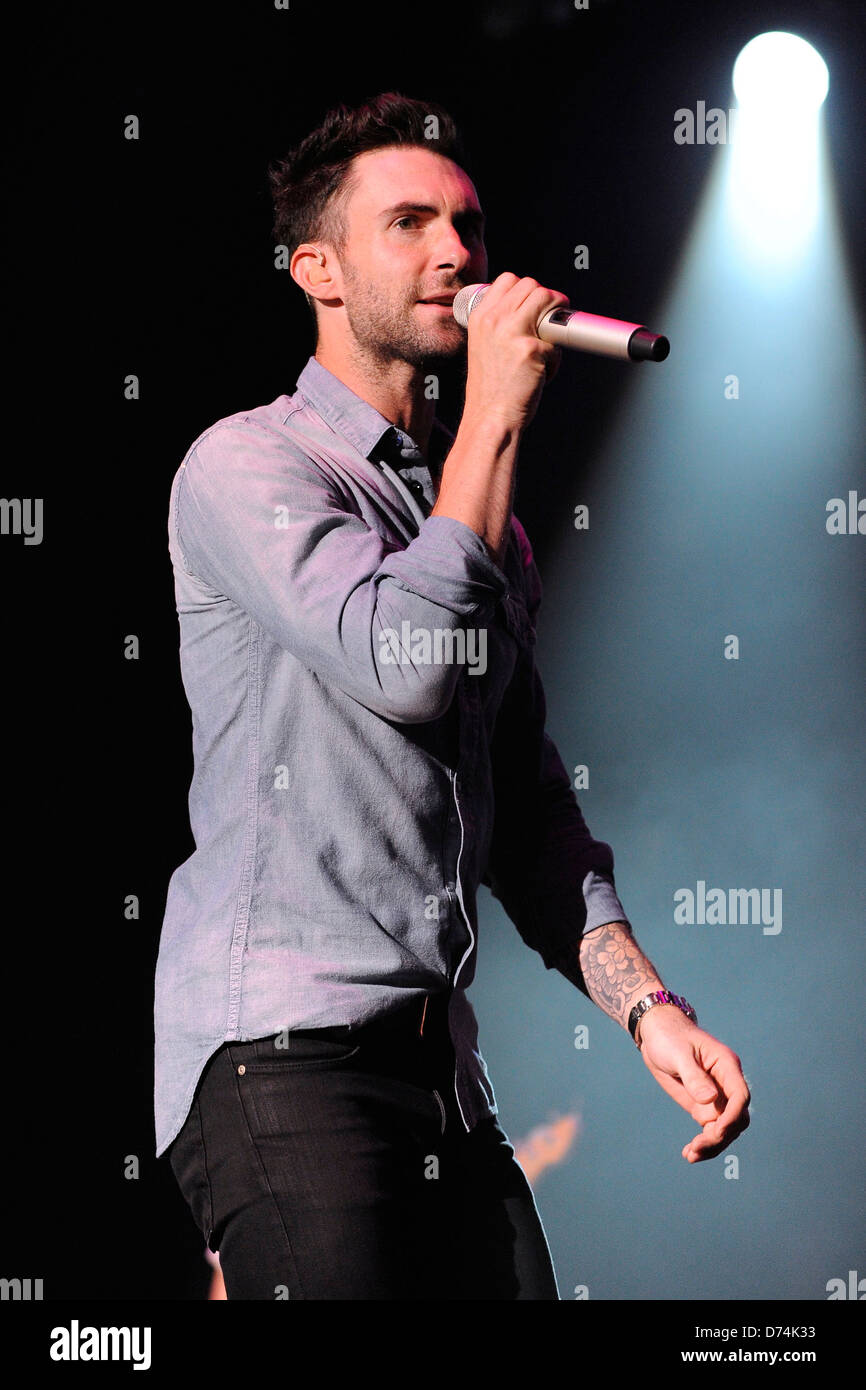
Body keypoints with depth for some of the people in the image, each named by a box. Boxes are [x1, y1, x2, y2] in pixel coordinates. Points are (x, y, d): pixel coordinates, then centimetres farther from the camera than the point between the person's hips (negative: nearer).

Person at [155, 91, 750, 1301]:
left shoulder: (478, 518, 21)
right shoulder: (246, 465, -3)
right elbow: (409, 662, -20)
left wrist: (646, 1006, 6)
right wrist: (497, 413, -9)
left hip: (441, 1070, 8)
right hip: (279, 1052, -8)